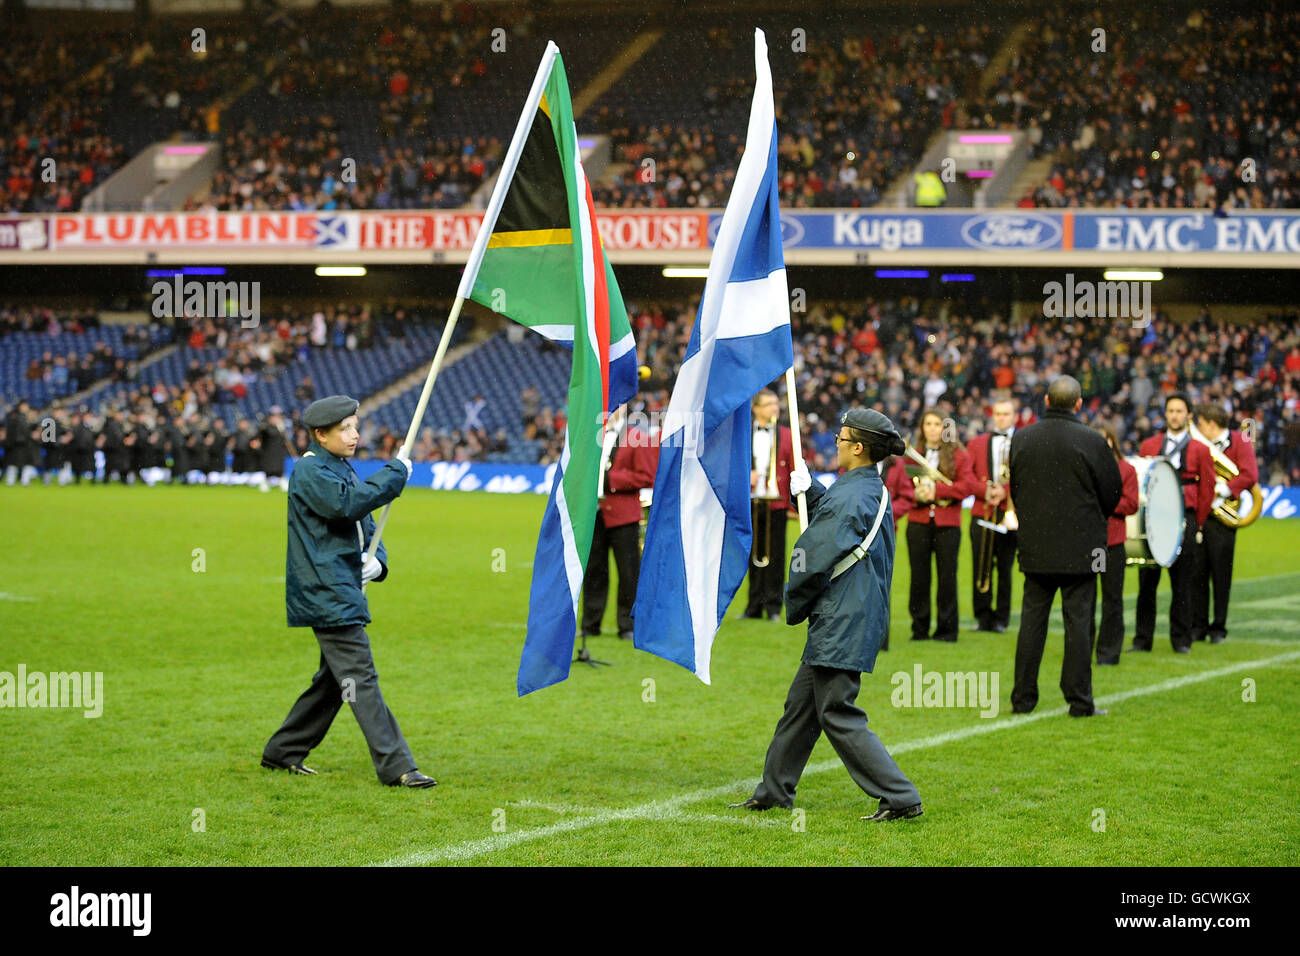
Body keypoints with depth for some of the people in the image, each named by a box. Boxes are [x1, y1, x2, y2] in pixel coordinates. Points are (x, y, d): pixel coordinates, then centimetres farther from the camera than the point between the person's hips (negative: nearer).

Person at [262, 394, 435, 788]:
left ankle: (282, 751, 26)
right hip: (325, 593, -10)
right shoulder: (308, 471, -10)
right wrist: (395, 474, -17)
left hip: (345, 589, 10)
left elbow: (366, 526, 22)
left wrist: (377, 559, 2)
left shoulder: (343, 469, 19)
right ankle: (395, 767, -15)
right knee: (360, 678, -12)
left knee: (334, 678, 16)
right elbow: (347, 504, -26)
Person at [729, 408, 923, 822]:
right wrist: (810, 489, 23)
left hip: (841, 624, -10)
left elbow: (812, 560, -17)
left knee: (838, 715, -6)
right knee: (800, 705, 17)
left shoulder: (847, 499, -20)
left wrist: (794, 606, -1)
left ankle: (901, 798, -7)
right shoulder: (876, 492, 10)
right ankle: (773, 792, 26)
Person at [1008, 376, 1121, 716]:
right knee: (1078, 622, 1)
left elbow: (1015, 489, 9)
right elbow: (1112, 492, -2)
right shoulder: (1091, 440, -10)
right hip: (1080, 547, -3)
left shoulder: (1021, 438, 1)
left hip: (1035, 547, 3)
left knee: (1032, 620, 9)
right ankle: (1080, 701, 2)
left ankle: (1023, 698, 10)